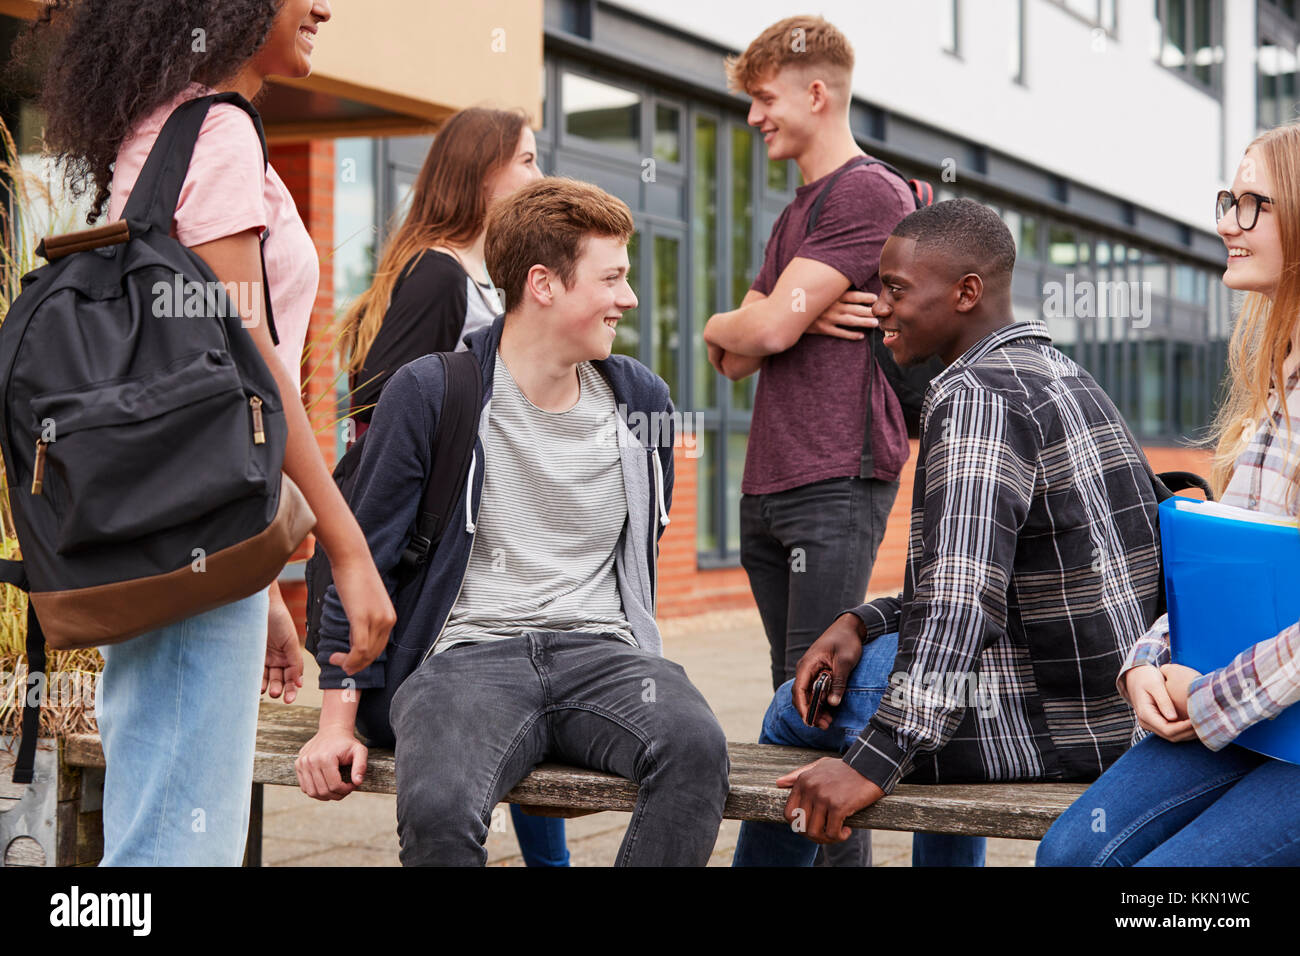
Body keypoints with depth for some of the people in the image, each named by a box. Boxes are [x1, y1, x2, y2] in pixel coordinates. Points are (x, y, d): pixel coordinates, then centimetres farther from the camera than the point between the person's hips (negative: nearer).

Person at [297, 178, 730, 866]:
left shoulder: (640, 398, 14)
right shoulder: (428, 394, 0)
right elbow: (365, 559, 3)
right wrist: (339, 721, 0)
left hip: (598, 648, 4)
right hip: (467, 652, -3)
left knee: (695, 745, -32)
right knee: (437, 808, -36)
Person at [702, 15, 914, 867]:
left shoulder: (871, 195, -6)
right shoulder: (797, 213, 23)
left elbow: (764, 330, -15)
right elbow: (735, 359, 16)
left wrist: (725, 324, 9)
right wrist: (796, 318, -5)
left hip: (835, 484, -9)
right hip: (768, 486, 9)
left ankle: (841, 856, -7)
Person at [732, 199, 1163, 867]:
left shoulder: (975, 396, -18)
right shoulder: (1059, 374, 14)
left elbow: (960, 598, -29)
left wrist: (872, 765, -31)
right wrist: (861, 622, 6)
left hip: (1055, 727, -10)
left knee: (796, 710, 8)